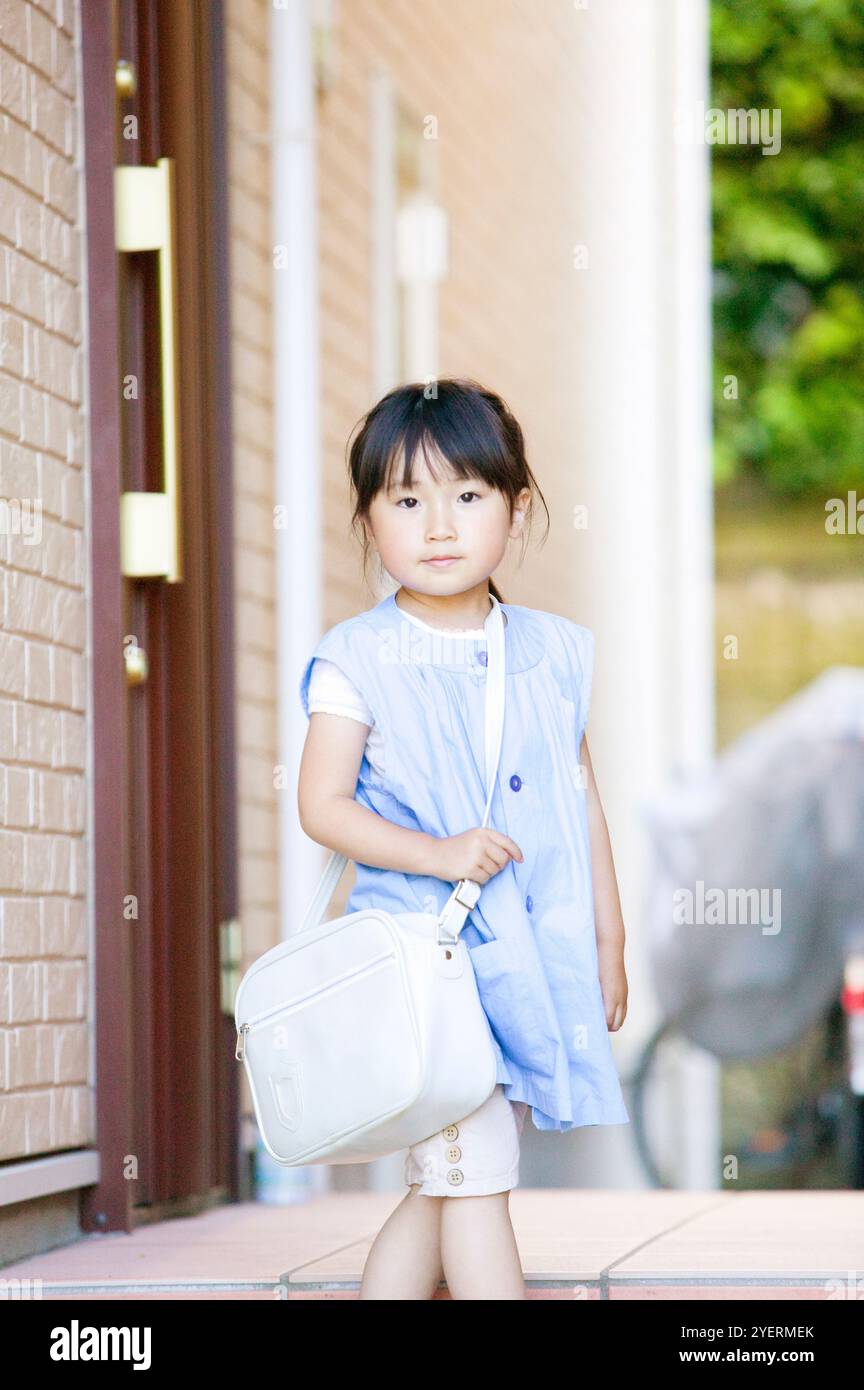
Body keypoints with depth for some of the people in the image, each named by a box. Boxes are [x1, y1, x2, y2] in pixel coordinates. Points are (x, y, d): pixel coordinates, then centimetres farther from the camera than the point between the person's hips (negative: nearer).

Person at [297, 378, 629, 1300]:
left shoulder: (554, 652, 7)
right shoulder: (357, 660, -6)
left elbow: (583, 802, 14)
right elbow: (322, 805, -9)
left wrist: (608, 942, 15)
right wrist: (436, 853, -22)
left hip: (539, 956, 5)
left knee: (440, 1190, 11)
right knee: (473, 1178, -8)